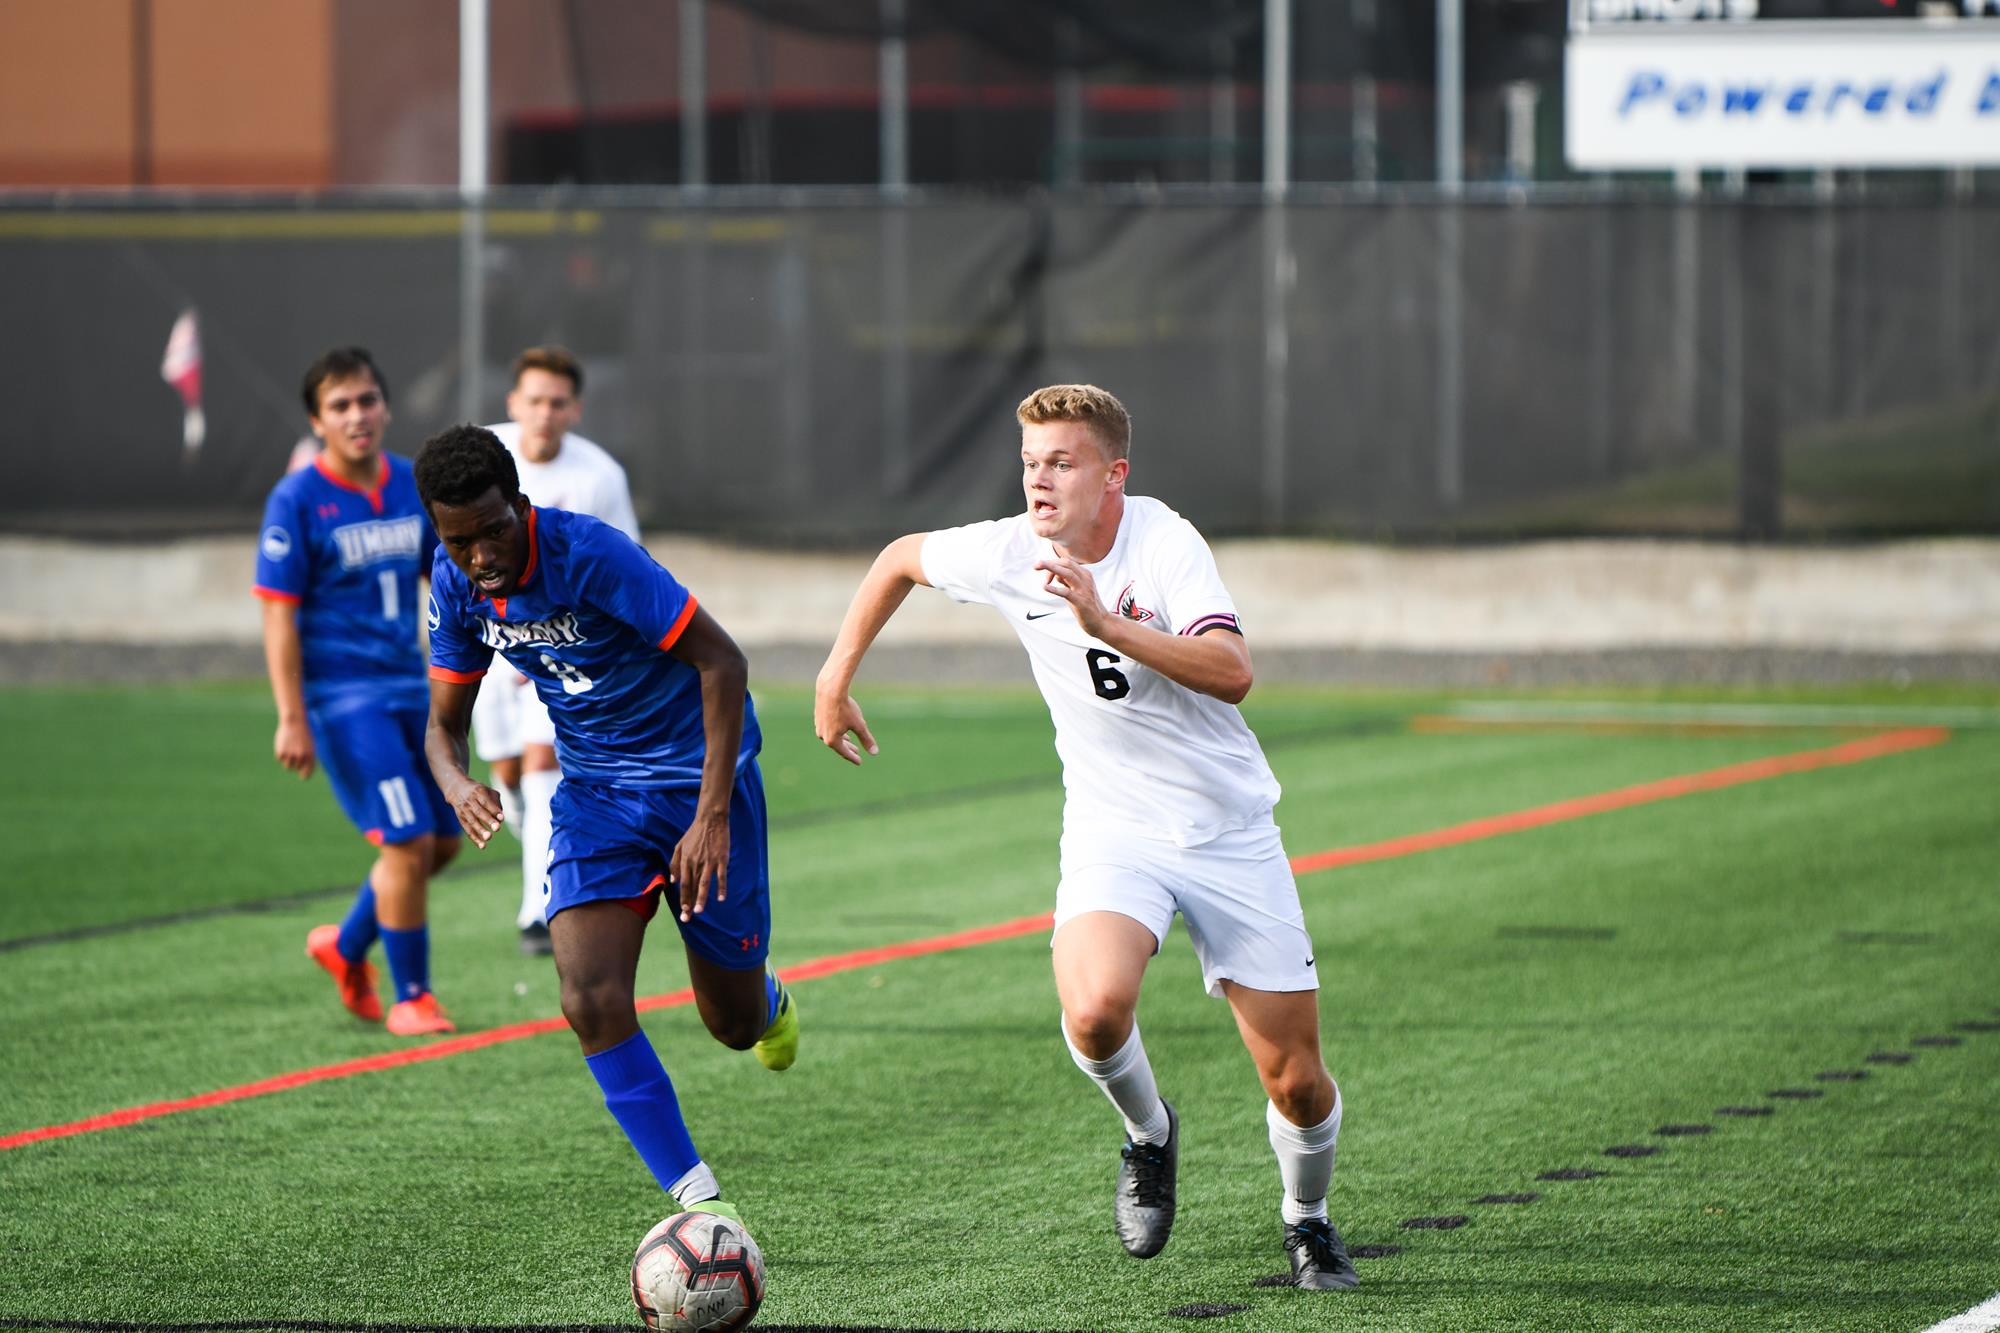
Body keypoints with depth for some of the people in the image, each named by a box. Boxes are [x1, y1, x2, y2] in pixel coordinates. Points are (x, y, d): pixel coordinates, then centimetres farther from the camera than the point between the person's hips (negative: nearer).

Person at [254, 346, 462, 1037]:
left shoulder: (413, 487, 6)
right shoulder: (297, 500, -10)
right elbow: (279, 615, -11)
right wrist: (291, 719, -15)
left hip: (409, 686, 7)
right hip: (342, 695, -7)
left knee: (443, 840, 10)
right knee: (408, 841, -13)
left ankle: (346, 946, 31)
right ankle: (410, 997, 2)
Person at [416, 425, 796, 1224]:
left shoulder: (588, 554, -27)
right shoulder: (455, 584, -8)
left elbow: (721, 663, -25)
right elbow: (444, 721, 5)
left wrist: (712, 815, -29)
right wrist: (457, 786, -20)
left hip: (697, 772, -4)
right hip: (593, 791, 5)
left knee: (733, 1024, 6)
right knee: (592, 1003, -17)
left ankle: (766, 998, 46)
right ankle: (700, 1203, -9)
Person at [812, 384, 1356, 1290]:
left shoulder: (1163, 541, -18)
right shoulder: (1008, 553, -7)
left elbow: (1232, 674, -31)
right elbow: (901, 559, 15)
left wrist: (1106, 624, -39)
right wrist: (835, 679, 15)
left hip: (1230, 834, -2)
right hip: (1113, 833, 2)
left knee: (1296, 1081, 0)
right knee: (1096, 1010, -30)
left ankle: (1307, 1220, 32)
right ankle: (1148, 1136, 3)